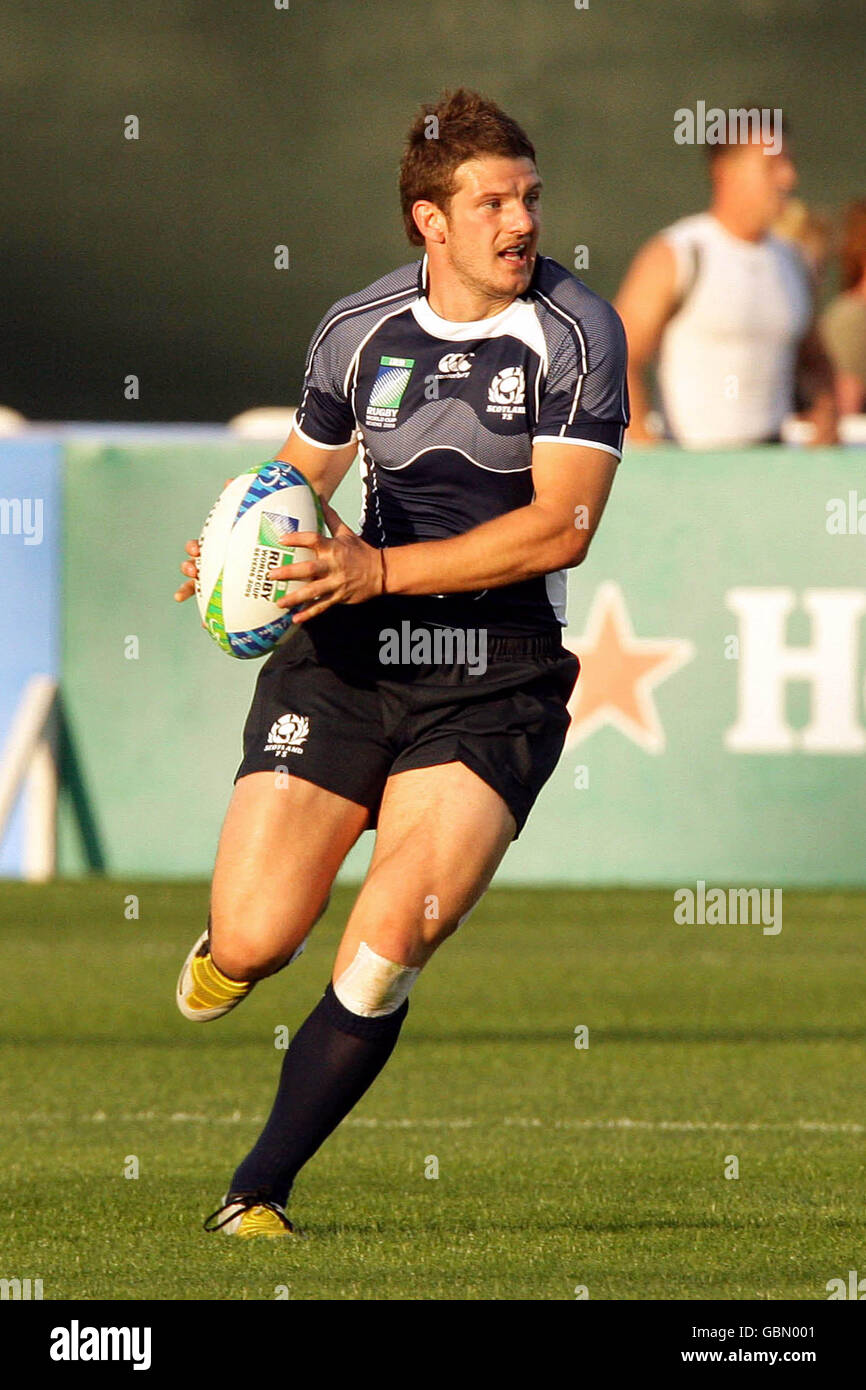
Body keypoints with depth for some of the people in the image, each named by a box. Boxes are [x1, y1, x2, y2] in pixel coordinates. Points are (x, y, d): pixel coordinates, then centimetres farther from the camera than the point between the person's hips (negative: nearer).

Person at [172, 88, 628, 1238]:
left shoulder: (576, 333, -5)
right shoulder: (360, 330, 6)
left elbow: (560, 527, -14)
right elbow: (301, 475, 23)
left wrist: (382, 570, -20)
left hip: (495, 677, -2)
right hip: (344, 657, 3)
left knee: (385, 954, -17)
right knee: (252, 944, -9)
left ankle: (257, 1194, -2)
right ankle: (232, 949, 31)